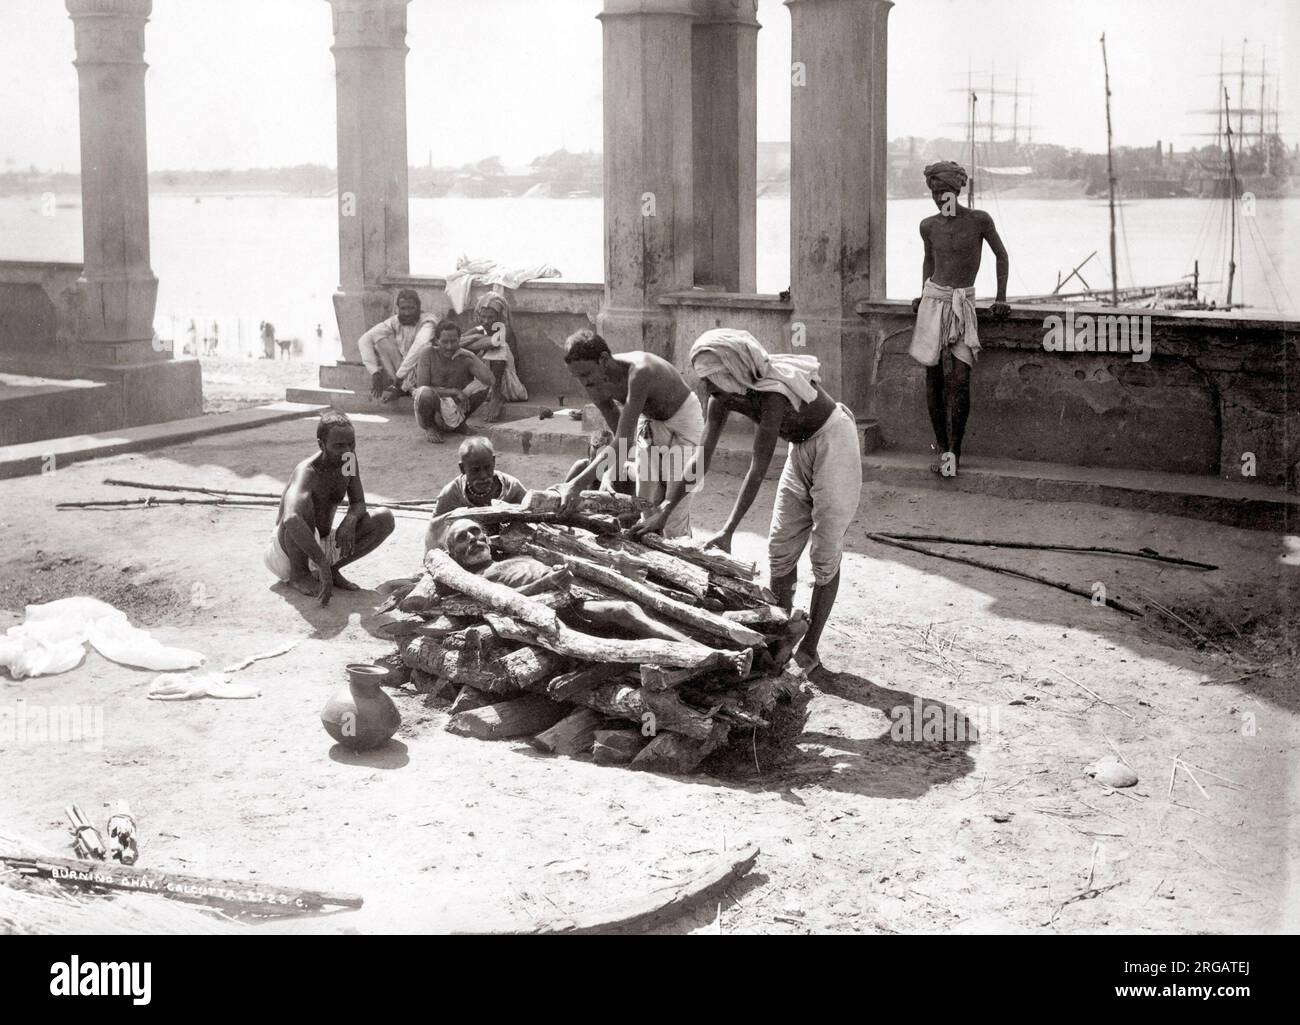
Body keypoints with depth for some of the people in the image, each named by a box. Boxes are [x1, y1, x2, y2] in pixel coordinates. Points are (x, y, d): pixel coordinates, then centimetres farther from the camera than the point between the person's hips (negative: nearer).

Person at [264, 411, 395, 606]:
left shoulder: (347, 460, -6)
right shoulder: (307, 472, -29)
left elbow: (358, 503, 5)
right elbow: (291, 519, -47)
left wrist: (350, 520, -21)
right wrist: (323, 563, -51)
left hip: (322, 544, 7)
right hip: (286, 551, -7)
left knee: (385, 519, -8)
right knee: (304, 502, -37)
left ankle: (333, 569, -1)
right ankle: (299, 575, -17)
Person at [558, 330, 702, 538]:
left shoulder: (638, 373, -40)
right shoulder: (595, 387, -17)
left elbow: (622, 443, -44)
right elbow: (618, 432, 0)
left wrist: (577, 485, -50)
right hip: (649, 423, 7)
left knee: (674, 517, -11)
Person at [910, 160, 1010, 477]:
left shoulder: (979, 220, -6)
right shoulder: (929, 226, 2)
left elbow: (1001, 255, 7)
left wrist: (1001, 297, 4)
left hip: (963, 305, -2)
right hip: (933, 301, 2)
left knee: (959, 379, -13)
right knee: (934, 378, 1)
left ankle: (954, 450, -6)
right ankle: (942, 448, 9)